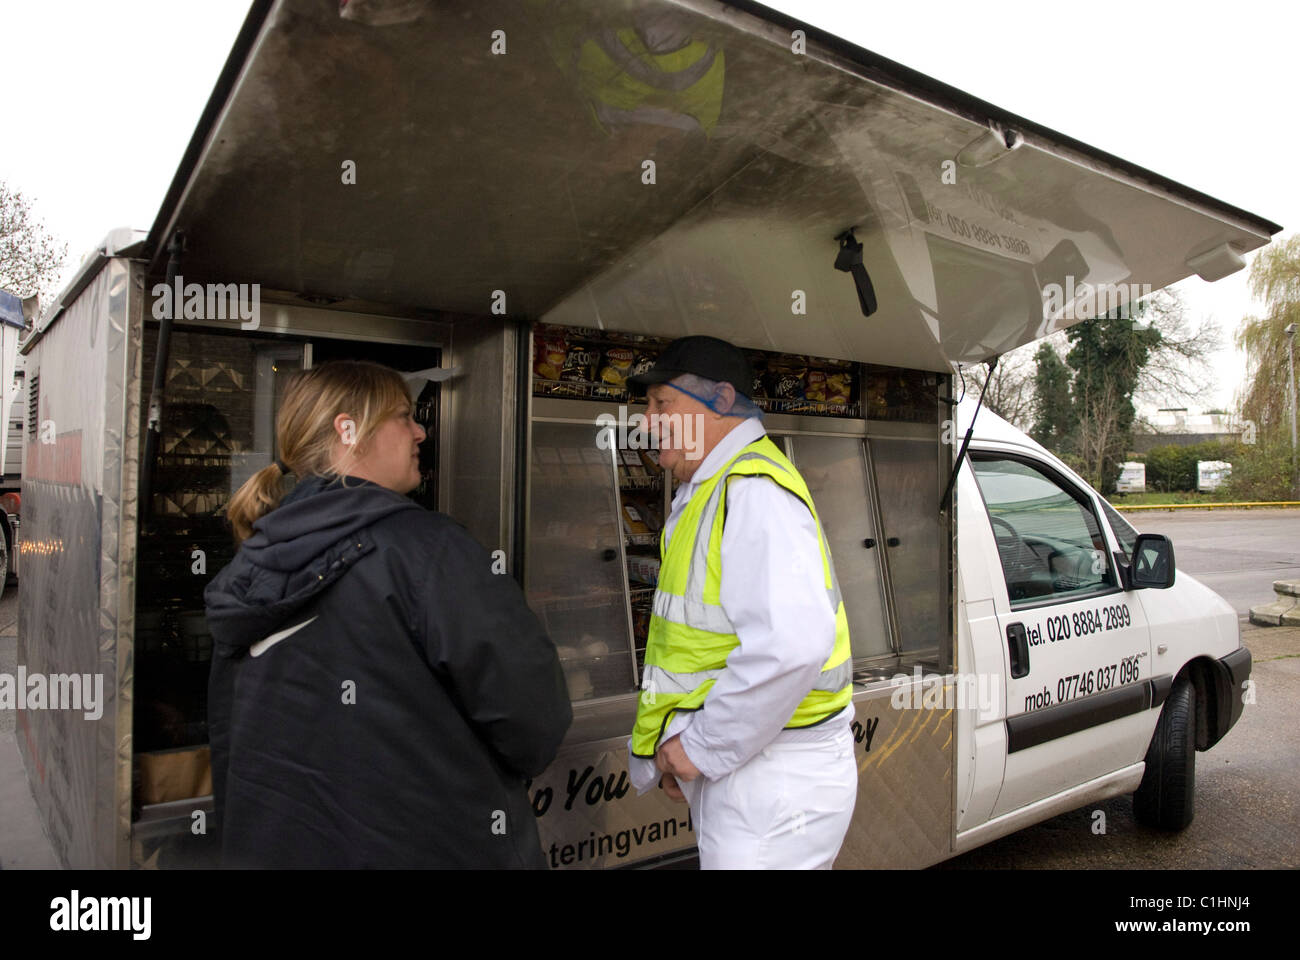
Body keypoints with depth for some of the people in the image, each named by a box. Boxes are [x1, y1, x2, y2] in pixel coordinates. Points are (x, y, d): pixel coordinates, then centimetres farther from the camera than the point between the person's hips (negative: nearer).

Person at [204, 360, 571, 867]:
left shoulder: (244, 568, 3)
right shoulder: (422, 544, -20)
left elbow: (228, 739, 12)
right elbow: (530, 706, -22)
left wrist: (243, 835, 24)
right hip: (424, 844, -6)